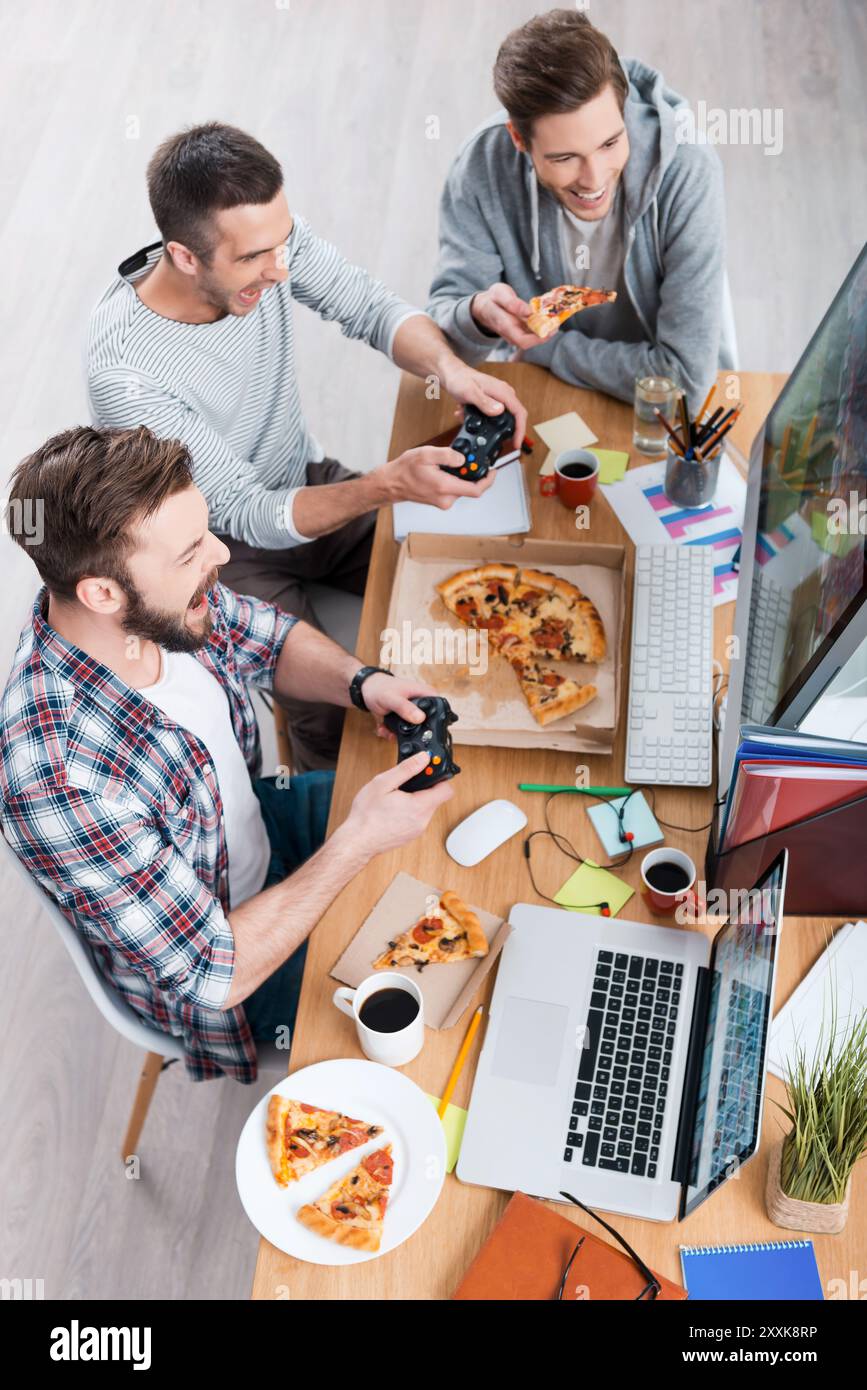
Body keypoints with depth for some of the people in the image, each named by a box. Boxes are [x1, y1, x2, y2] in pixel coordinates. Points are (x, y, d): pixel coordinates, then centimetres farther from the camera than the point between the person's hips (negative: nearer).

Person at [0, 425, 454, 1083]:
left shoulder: (159, 605, -22)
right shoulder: (60, 784, -42)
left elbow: (273, 637, 1)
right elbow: (215, 973, -31)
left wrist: (361, 681, -20)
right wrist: (359, 841, -29)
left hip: (261, 819, 6)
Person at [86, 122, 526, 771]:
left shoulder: (267, 235, -19)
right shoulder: (124, 370, -34)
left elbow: (373, 307, -8)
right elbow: (246, 514, -30)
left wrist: (449, 367, -30)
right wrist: (389, 485, -43)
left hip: (308, 481, 6)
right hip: (230, 548, -5)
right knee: (339, 714, -21)